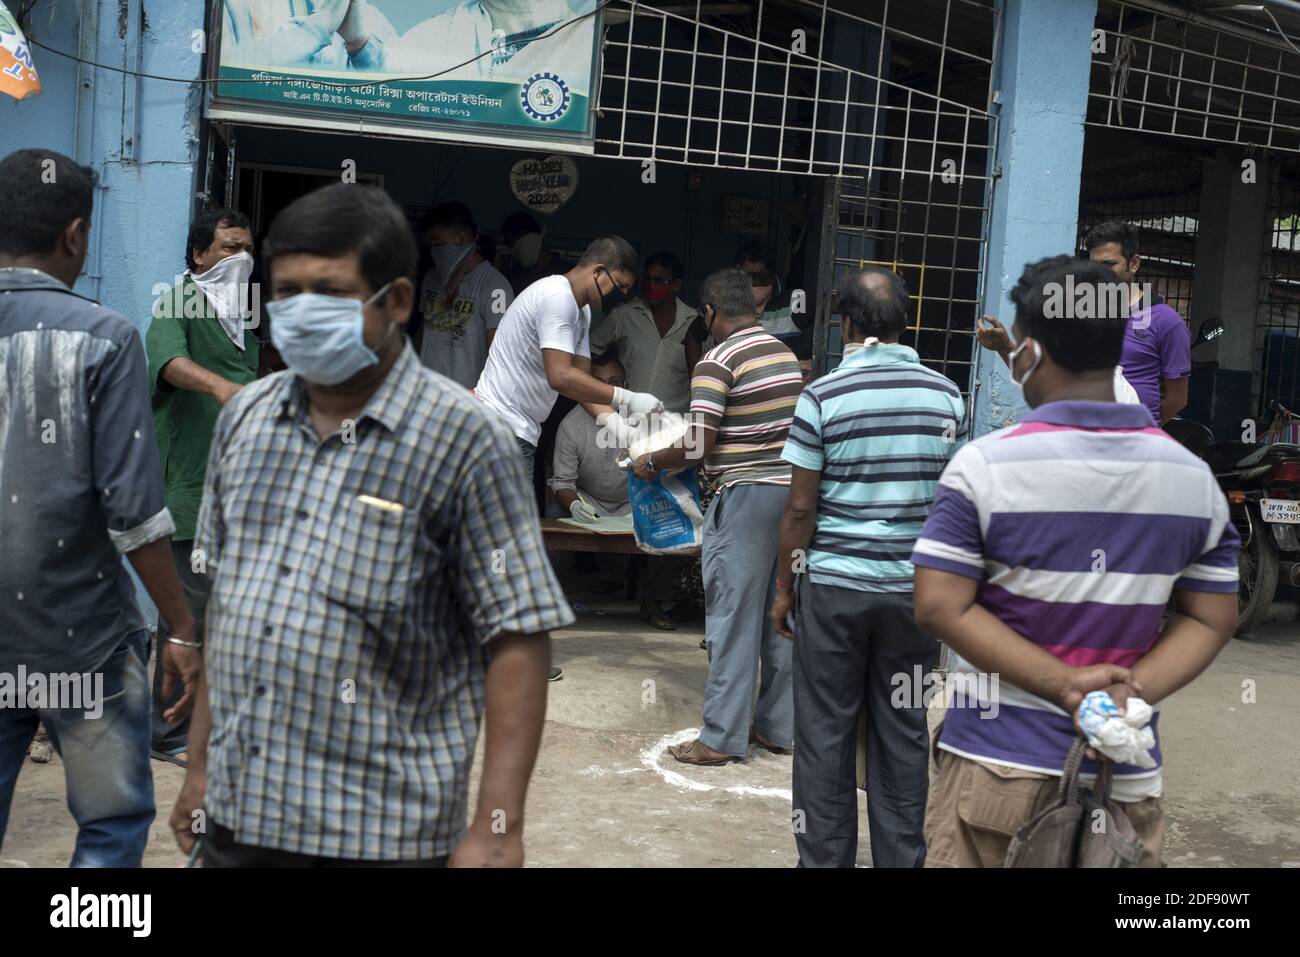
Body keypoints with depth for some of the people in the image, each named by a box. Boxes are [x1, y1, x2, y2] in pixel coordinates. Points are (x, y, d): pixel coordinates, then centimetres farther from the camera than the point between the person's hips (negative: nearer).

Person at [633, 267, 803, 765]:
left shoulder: (718, 362, -11)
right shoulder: (785, 354, 12)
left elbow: (699, 445, -15)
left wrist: (651, 462, 1)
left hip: (747, 496, -7)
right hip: (792, 490, 8)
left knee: (733, 617, -2)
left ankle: (723, 737, 4)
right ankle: (778, 725, 22)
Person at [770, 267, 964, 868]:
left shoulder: (824, 396, -10)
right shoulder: (946, 395, 1)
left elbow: (800, 507, -8)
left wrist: (783, 586, 1)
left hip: (834, 587, -3)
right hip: (915, 589, 3)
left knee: (825, 734, 8)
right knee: (903, 734, 12)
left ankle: (826, 858, 17)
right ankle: (900, 858, 21)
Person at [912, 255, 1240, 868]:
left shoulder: (985, 464, -11)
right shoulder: (1193, 477, 1)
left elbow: (939, 607, -15)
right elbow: (1212, 618, 4)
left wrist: (1067, 685, -15)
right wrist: (1133, 693, -8)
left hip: (998, 758, -3)